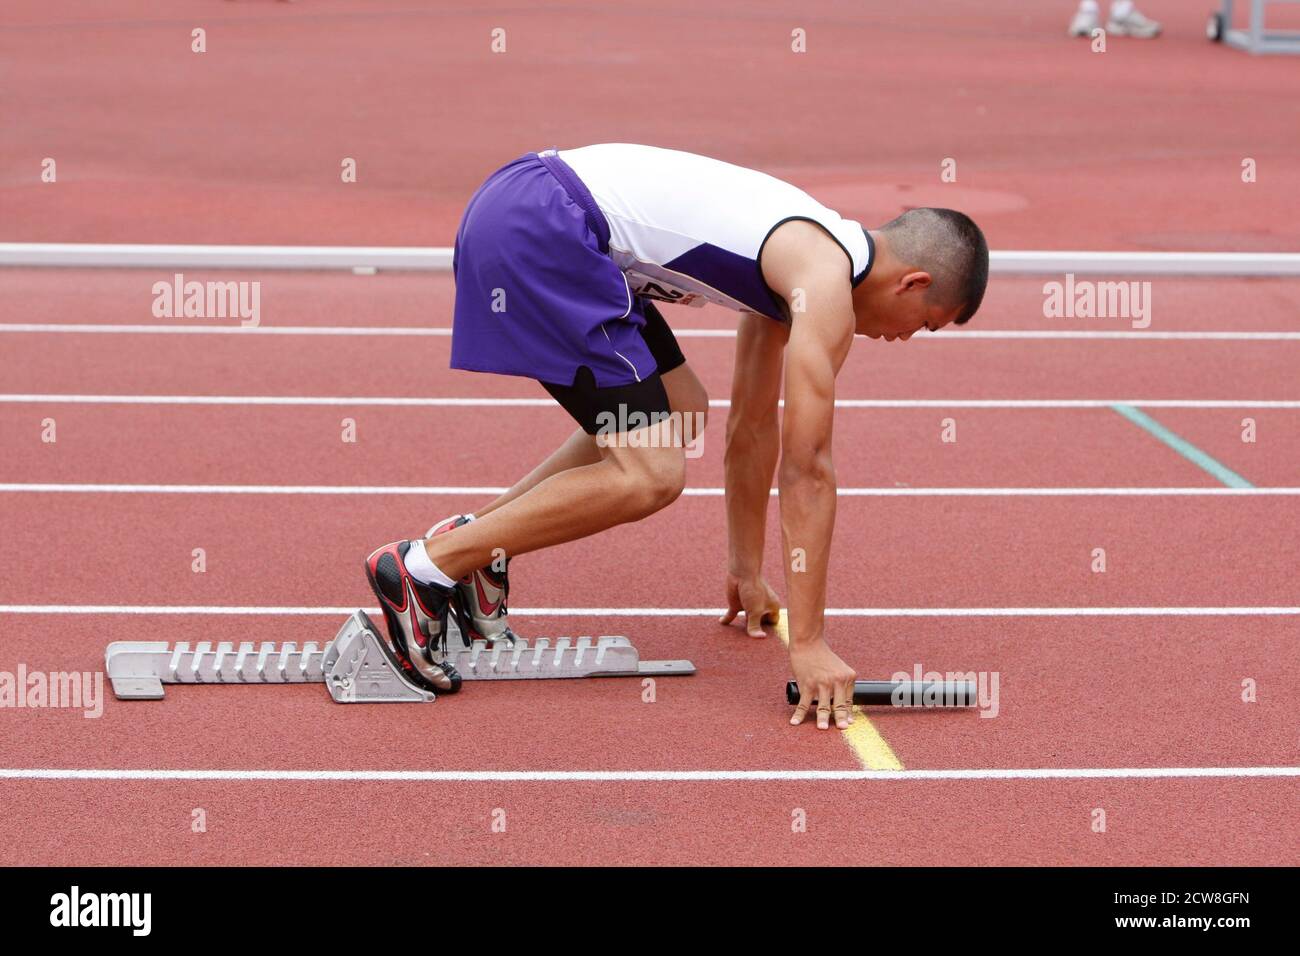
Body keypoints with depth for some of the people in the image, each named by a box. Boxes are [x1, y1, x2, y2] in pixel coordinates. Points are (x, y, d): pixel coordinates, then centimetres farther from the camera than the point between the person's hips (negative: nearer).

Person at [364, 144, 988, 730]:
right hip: (538, 232, -10)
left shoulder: (796, 271, 22)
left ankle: (475, 539, 17)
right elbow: (807, 470, -10)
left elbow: (754, 429, 32)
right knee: (651, 476, -11)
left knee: (678, 417, 20)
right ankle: (427, 566, -8)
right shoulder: (827, 286, -7)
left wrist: (748, 573, 38)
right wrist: (808, 644, -7)